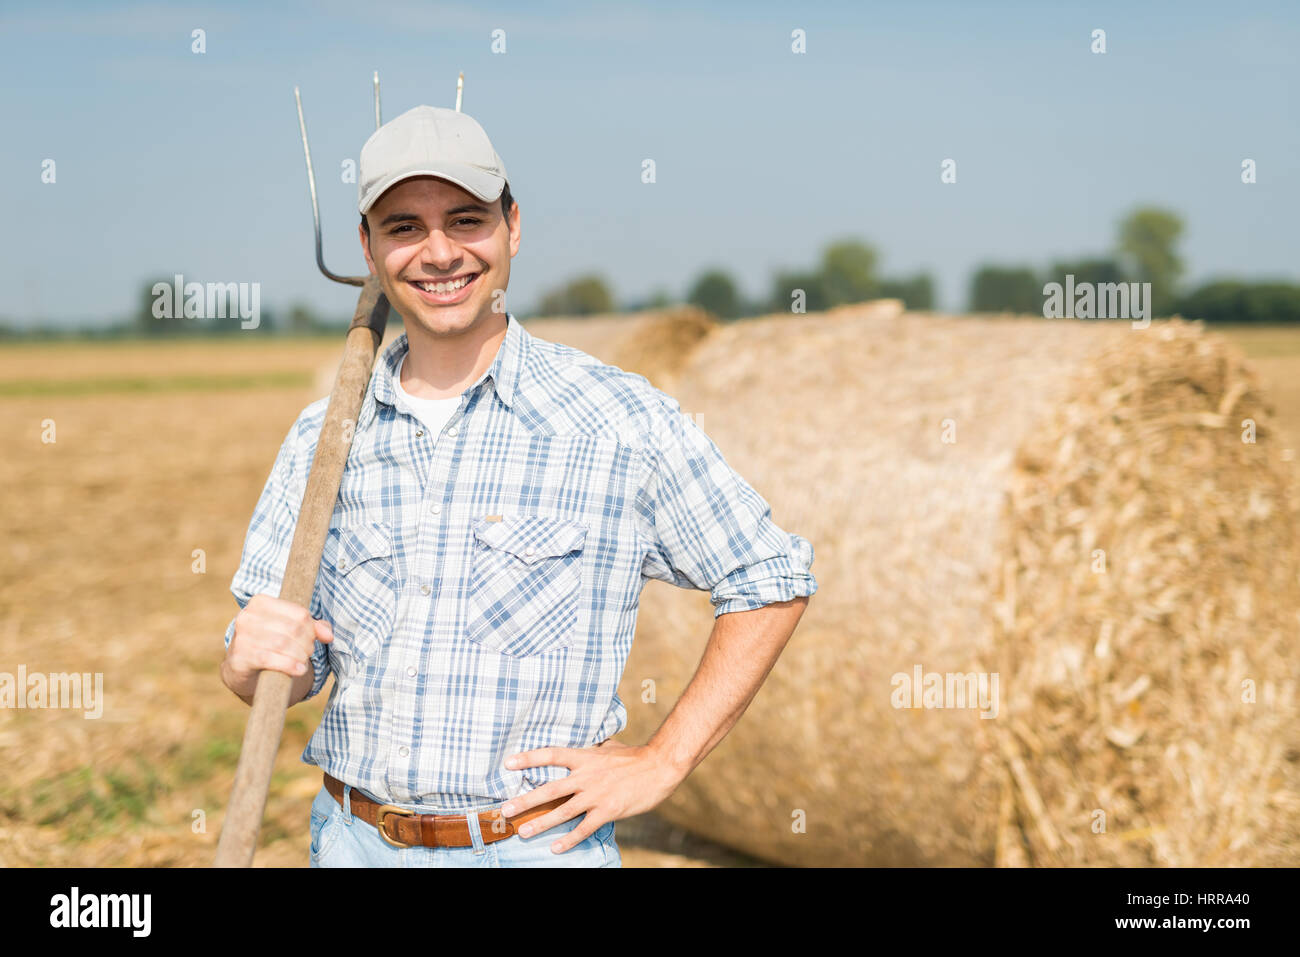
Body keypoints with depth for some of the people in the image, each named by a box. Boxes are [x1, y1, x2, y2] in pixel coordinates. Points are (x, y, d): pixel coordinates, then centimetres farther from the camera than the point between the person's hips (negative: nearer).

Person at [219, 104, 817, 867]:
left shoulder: (622, 422, -8)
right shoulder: (323, 437, 3)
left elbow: (772, 579, 0)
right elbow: (282, 677, 9)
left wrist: (661, 763, -5)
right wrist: (253, 661, -15)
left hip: (537, 844, -3)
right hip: (353, 839, 3)